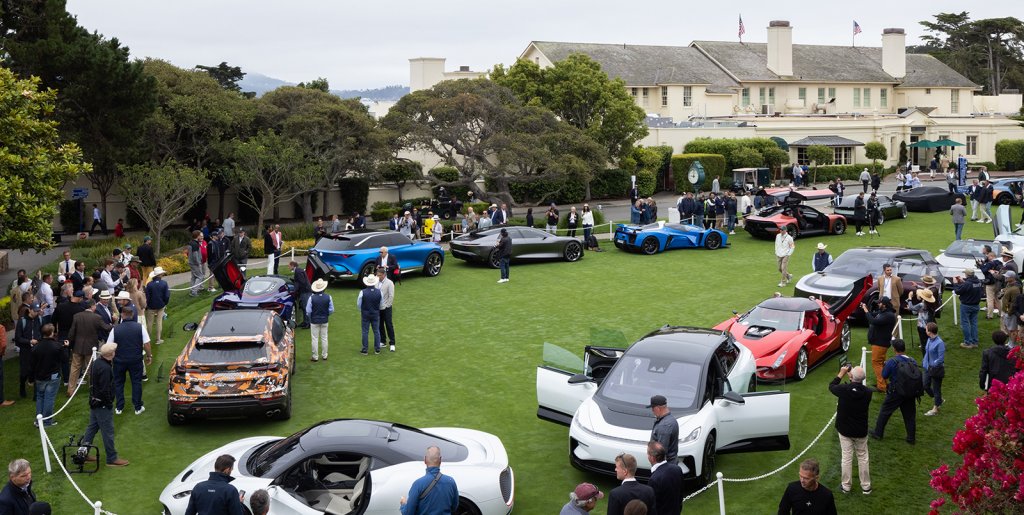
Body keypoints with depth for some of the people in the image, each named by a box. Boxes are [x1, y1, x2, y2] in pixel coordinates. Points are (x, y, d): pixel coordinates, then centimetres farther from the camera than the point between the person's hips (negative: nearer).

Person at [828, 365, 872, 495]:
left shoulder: (844, 389, -22)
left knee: (846, 457, 9)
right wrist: (853, 378, 1)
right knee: (863, 457, 15)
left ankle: (846, 486, 19)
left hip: (845, 430, -1)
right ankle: (866, 486, 22)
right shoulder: (867, 392, -16)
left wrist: (841, 374, 7)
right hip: (861, 431, 1)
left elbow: (831, 386, -1)